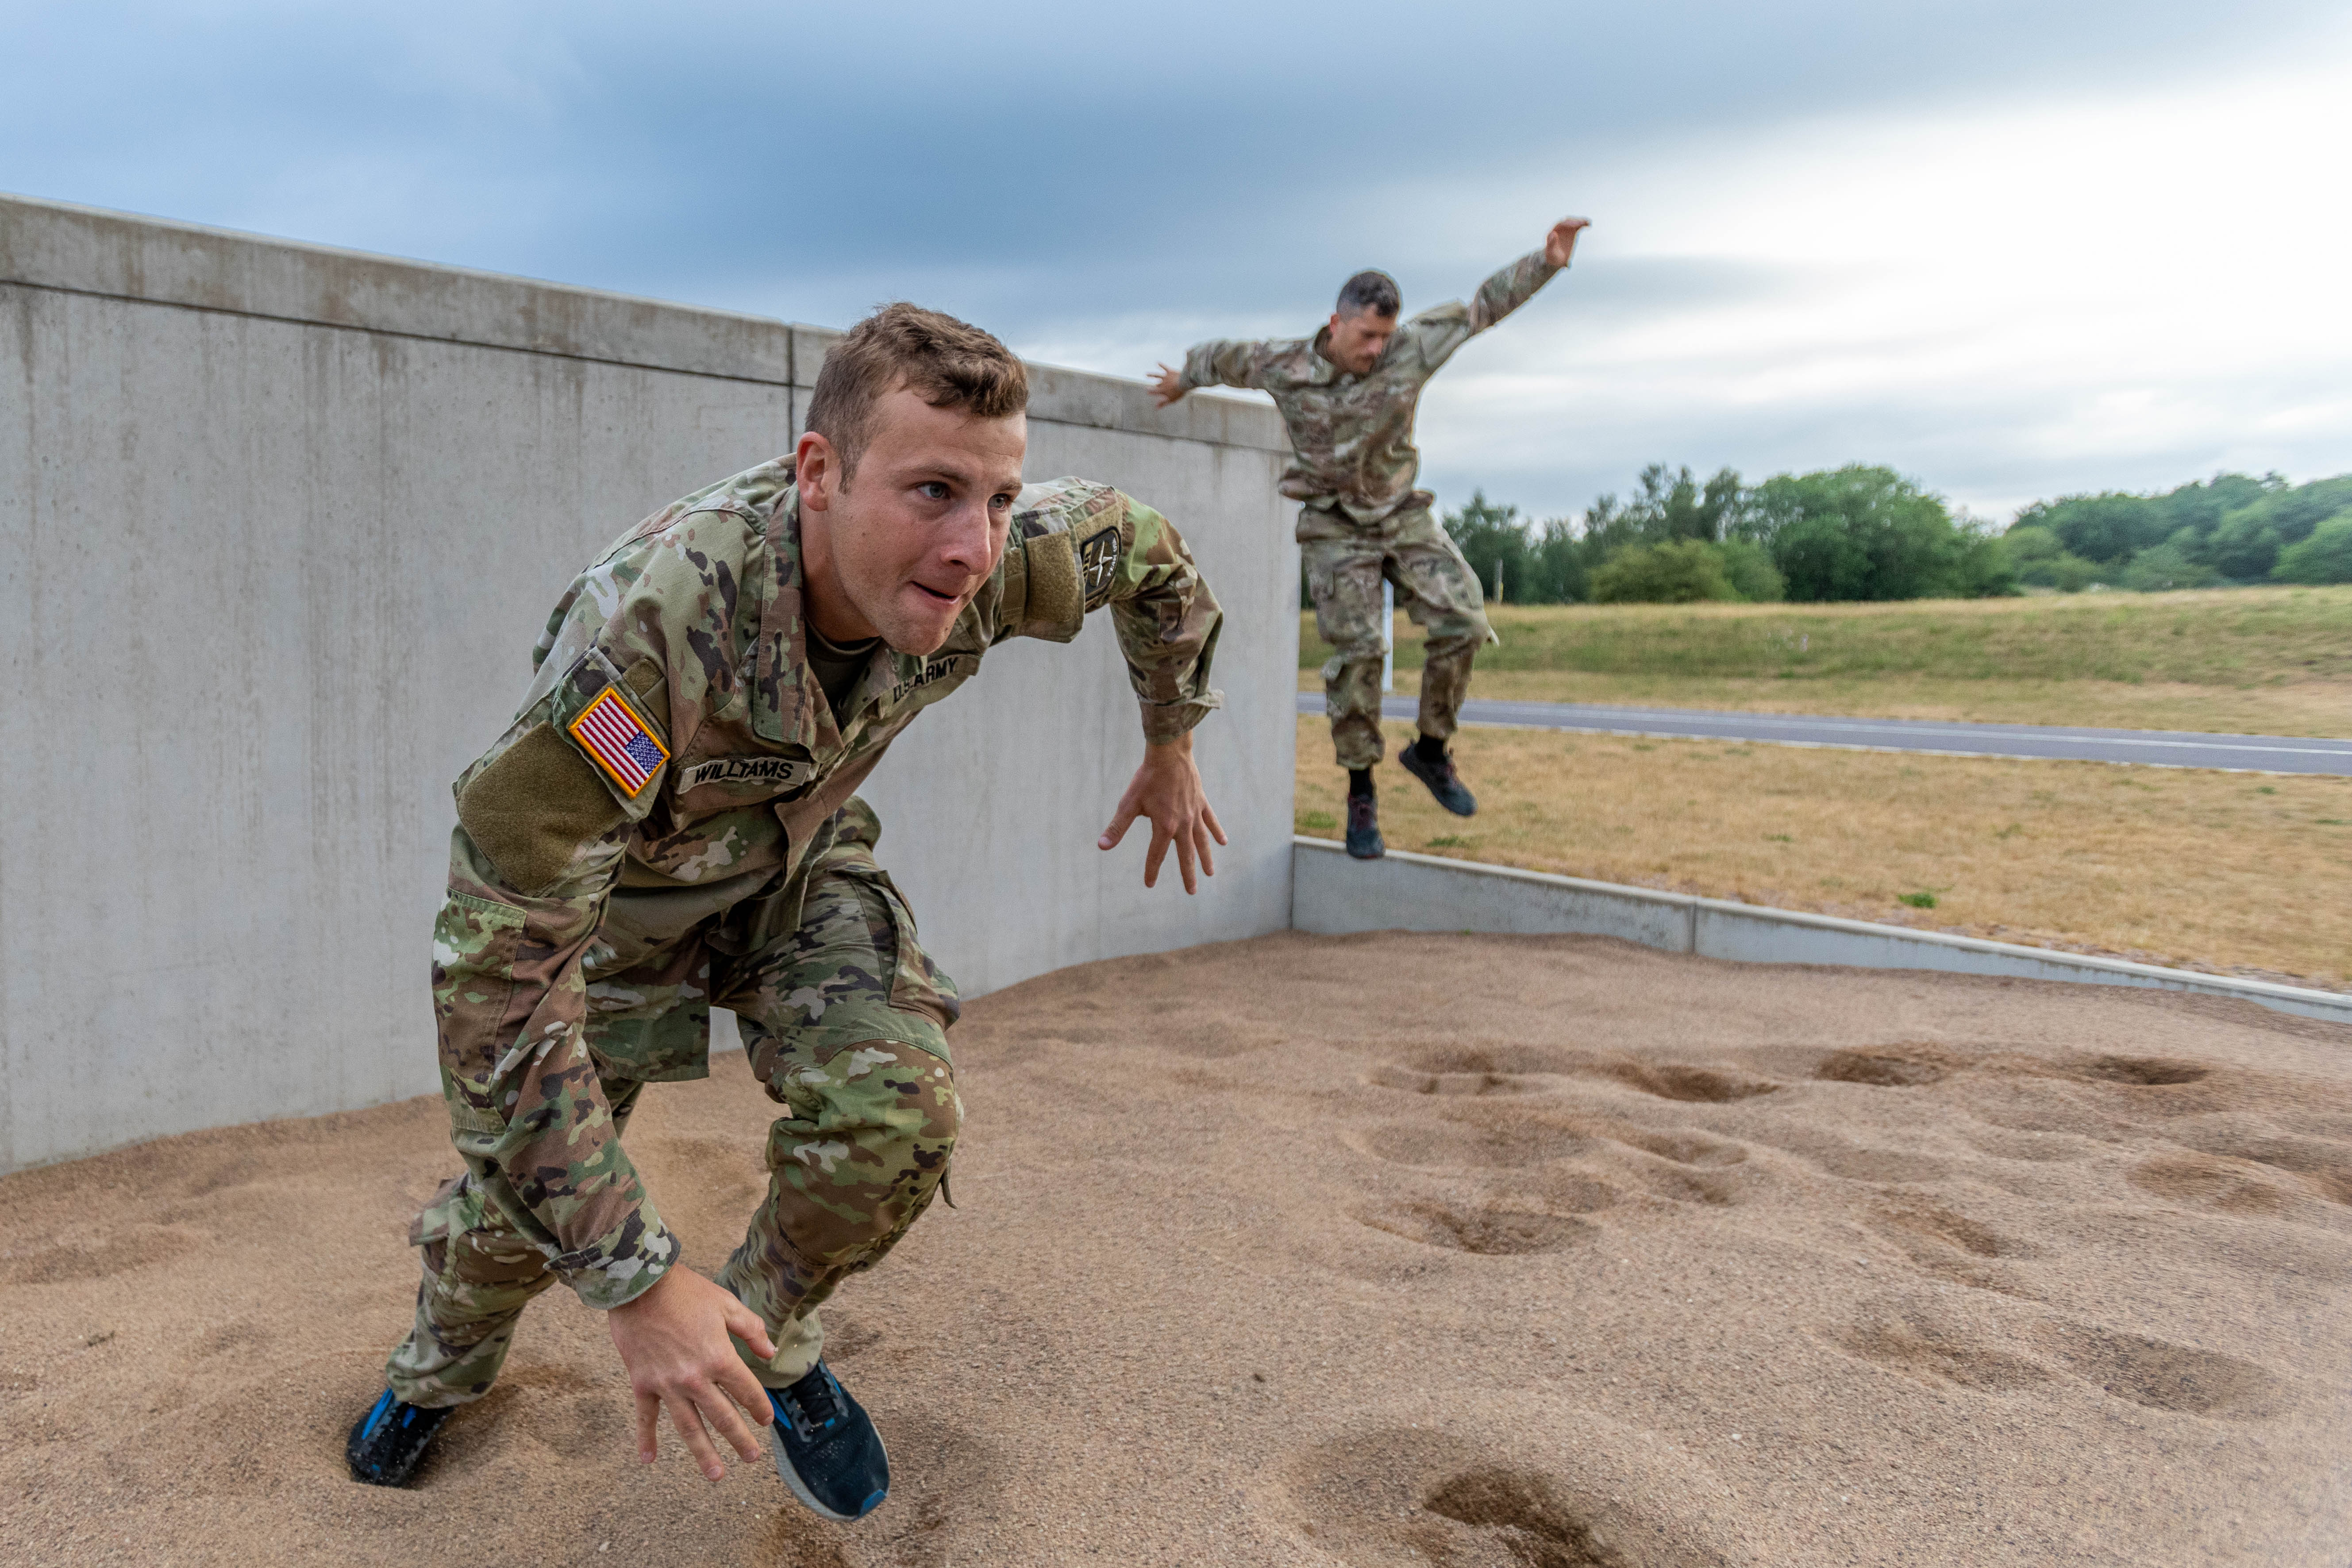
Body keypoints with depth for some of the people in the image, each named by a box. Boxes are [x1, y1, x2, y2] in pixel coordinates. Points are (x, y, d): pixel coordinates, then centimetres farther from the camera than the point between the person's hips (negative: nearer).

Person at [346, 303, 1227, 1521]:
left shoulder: (989, 566, -29)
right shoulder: (649, 622, -44)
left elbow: (1141, 546, -4)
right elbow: (498, 967, -42)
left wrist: (1171, 747, 8)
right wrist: (638, 1282, -40)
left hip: (795, 868, 3)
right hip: (613, 890, -2)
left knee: (896, 1112, -19)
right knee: (523, 1202, 5)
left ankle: (770, 1338, 14)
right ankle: (444, 1365, 44)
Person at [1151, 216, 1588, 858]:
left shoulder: (1413, 348, -10)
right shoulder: (1282, 365, -12)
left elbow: (1485, 304, -4)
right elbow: (1223, 356, 9)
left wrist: (1547, 260, -13)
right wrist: (1182, 381, 28)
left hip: (1403, 515, 3)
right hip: (1335, 528, -2)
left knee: (1462, 621, -12)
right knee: (1356, 653, -9)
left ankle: (1431, 749, 8)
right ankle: (1361, 793, 5)